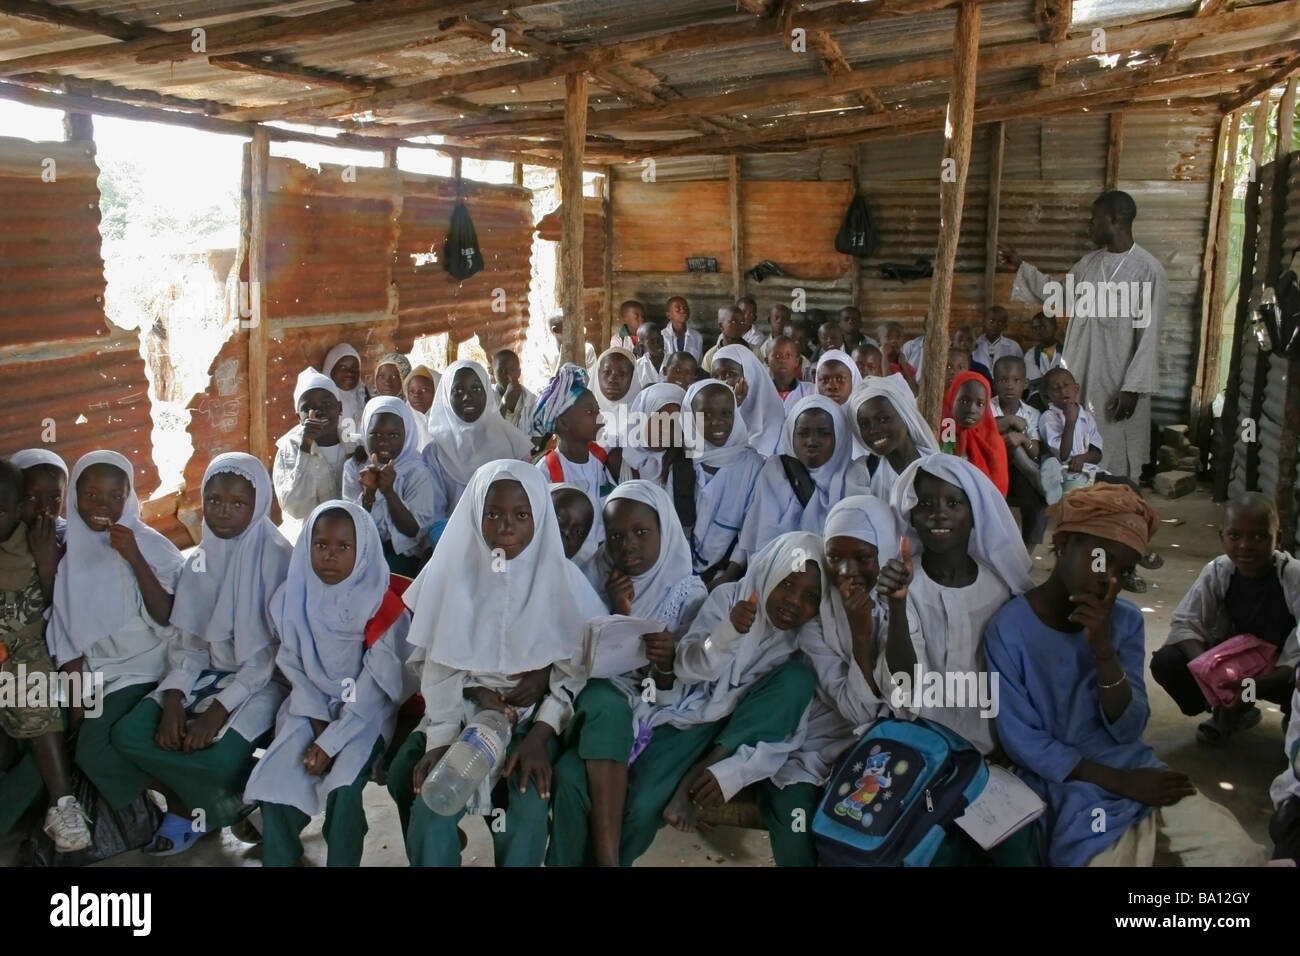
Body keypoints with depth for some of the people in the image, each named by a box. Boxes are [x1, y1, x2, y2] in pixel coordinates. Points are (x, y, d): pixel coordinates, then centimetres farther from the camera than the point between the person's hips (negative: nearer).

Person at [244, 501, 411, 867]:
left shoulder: (382, 606, -14)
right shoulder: (294, 598, -1)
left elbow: (375, 685, -13)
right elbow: (295, 669, 2)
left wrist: (332, 741, -17)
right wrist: (318, 725, -10)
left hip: (364, 713, -3)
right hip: (310, 708, 4)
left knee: (344, 789, -26)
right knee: (274, 783, -17)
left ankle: (340, 861, -6)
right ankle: (279, 859, 3)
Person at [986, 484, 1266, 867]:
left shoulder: (1126, 620, 0)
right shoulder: (1009, 628, -14)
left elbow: (1128, 730, -6)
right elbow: (1022, 742, -12)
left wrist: (1103, 650, -21)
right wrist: (1119, 781, -13)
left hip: (1136, 769, 4)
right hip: (1070, 788, -4)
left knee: (1240, 854, -13)